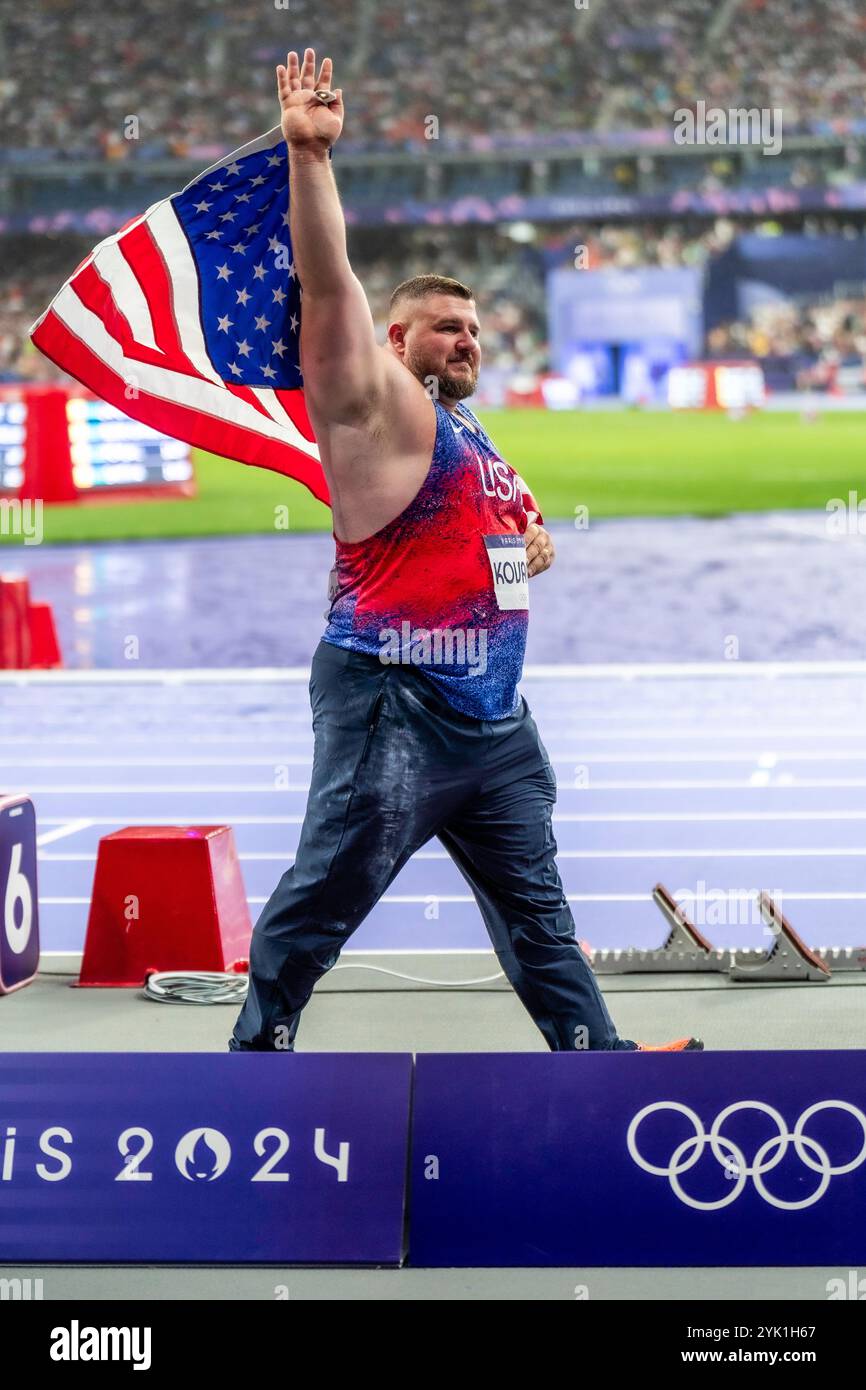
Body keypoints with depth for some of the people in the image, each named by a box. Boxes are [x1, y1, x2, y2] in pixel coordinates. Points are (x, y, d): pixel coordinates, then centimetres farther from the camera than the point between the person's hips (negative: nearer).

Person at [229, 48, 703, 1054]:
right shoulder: (377, 402, -3)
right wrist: (309, 155, -27)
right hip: (392, 701, -9)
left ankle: (591, 1049, 22)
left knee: (532, 894, 15)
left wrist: (533, 543, 14)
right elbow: (329, 286, -17)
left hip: (490, 708, 9)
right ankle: (258, 1047, 4)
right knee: (328, 889, -7)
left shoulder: (469, 433, 22)